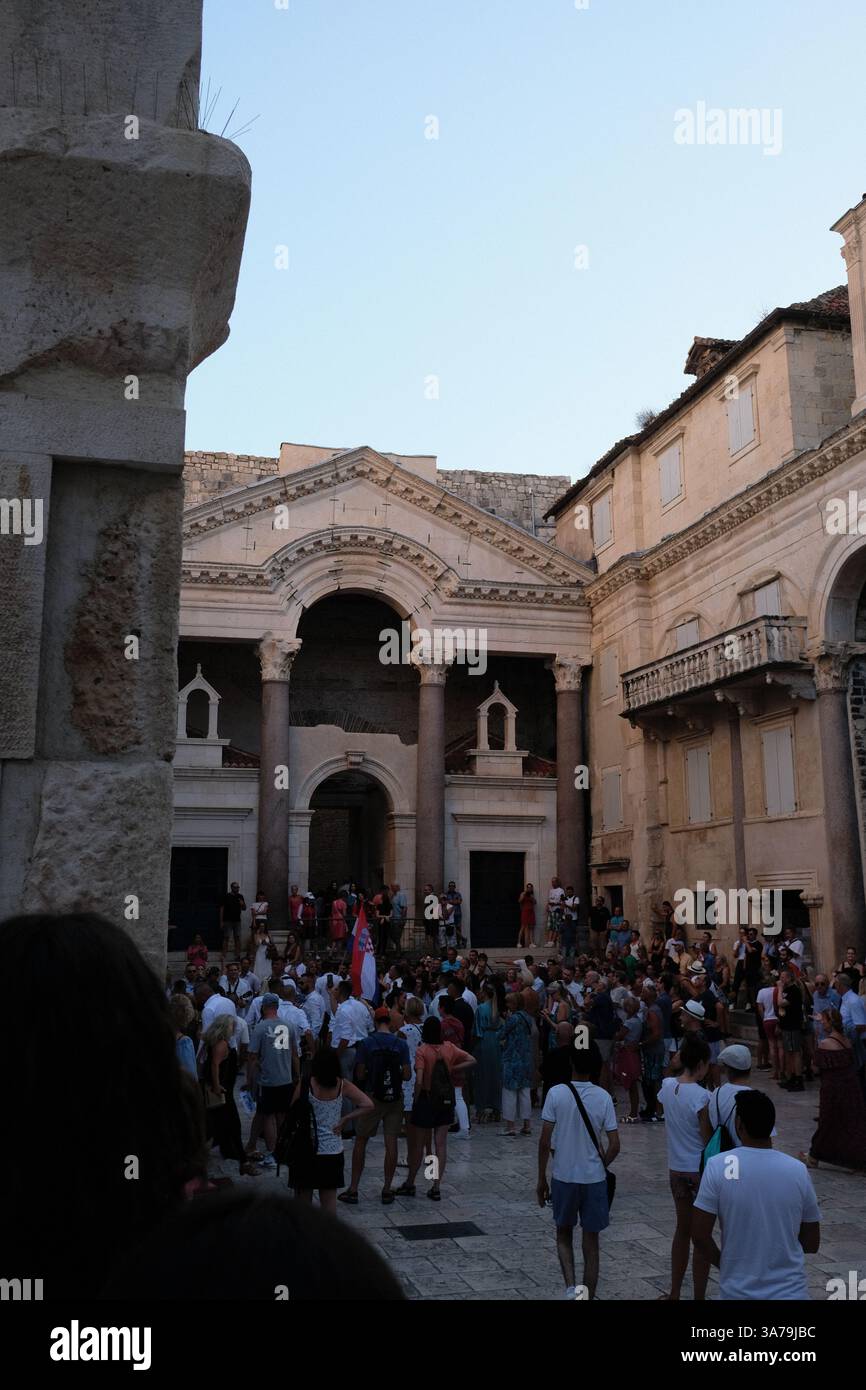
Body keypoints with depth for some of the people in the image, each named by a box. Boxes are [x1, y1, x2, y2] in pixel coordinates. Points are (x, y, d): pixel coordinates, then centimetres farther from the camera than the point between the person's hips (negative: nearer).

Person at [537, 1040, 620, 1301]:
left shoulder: (556, 1094, -11)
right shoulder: (603, 1097, -8)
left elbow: (545, 1142, -10)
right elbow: (614, 1145, -8)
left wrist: (541, 1179, 1)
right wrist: (601, 1166, 11)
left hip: (563, 1178, 0)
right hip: (594, 1179, 1)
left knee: (564, 1236, 19)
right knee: (591, 1244, 13)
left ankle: (570, 1287, 0)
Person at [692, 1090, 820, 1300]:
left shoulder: (718, 1166, -12)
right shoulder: (798, 1171, -5)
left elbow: (699, 1235, -10)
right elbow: (812, 1244, 4)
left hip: (737, 1291, -2)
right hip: (791, 1291, 2)